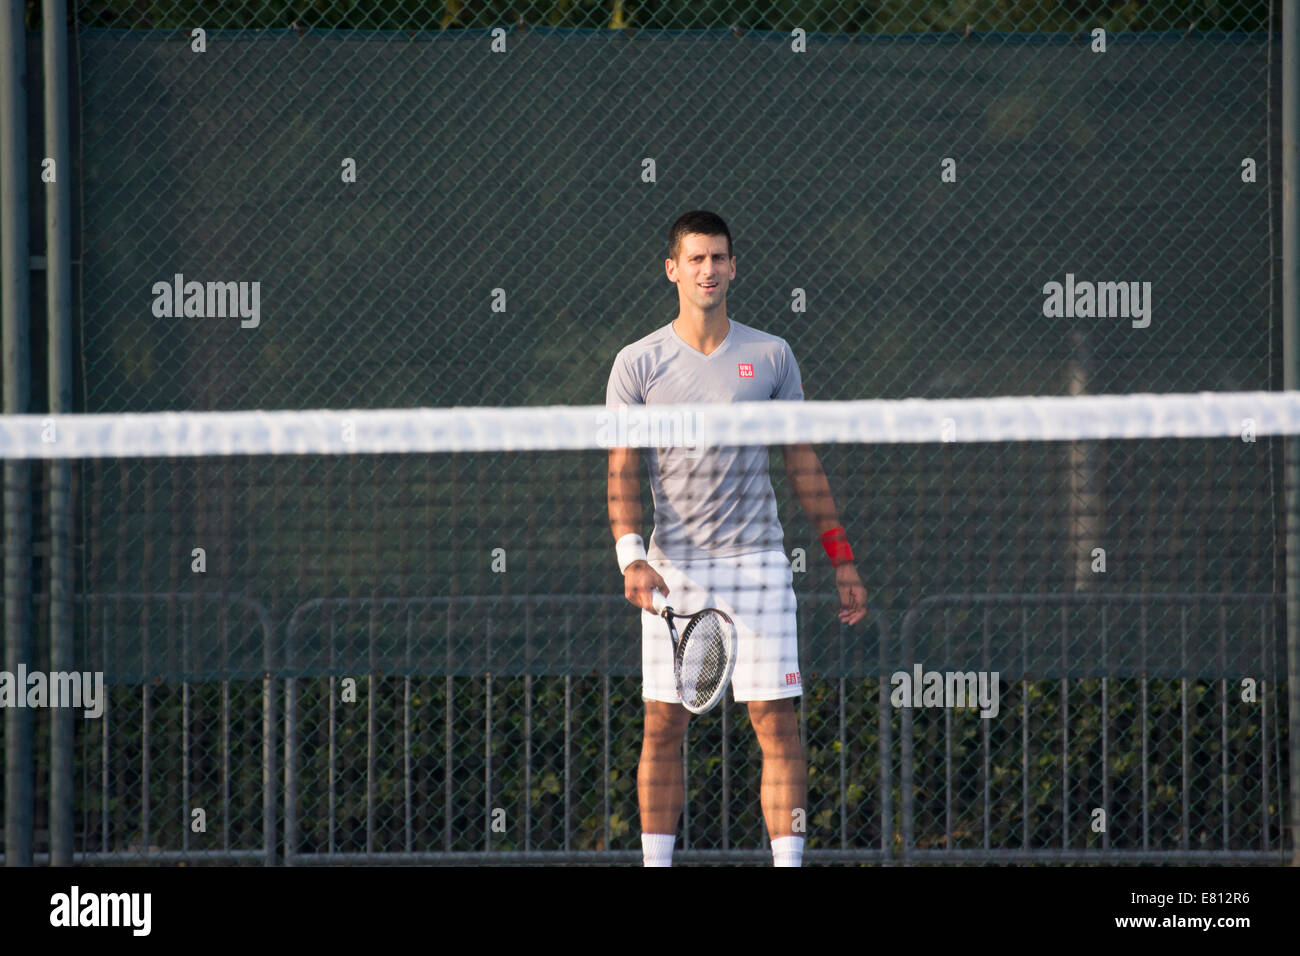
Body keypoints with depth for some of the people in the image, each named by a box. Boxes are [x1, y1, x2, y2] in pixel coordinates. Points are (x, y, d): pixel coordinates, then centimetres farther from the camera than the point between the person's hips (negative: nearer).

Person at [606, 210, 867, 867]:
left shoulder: (771, 356, 7)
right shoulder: (638, 364, 3)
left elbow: (802, 462, 12)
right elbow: (622, 472, 0)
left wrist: (841, 558, 8)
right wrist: (631, 557, -15)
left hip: (757, 562, 0)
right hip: (673, 566, 0)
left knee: (778, 725, -5)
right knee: (663, 727, 0)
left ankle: (788, 864, -4)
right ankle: (656, 866, 7)